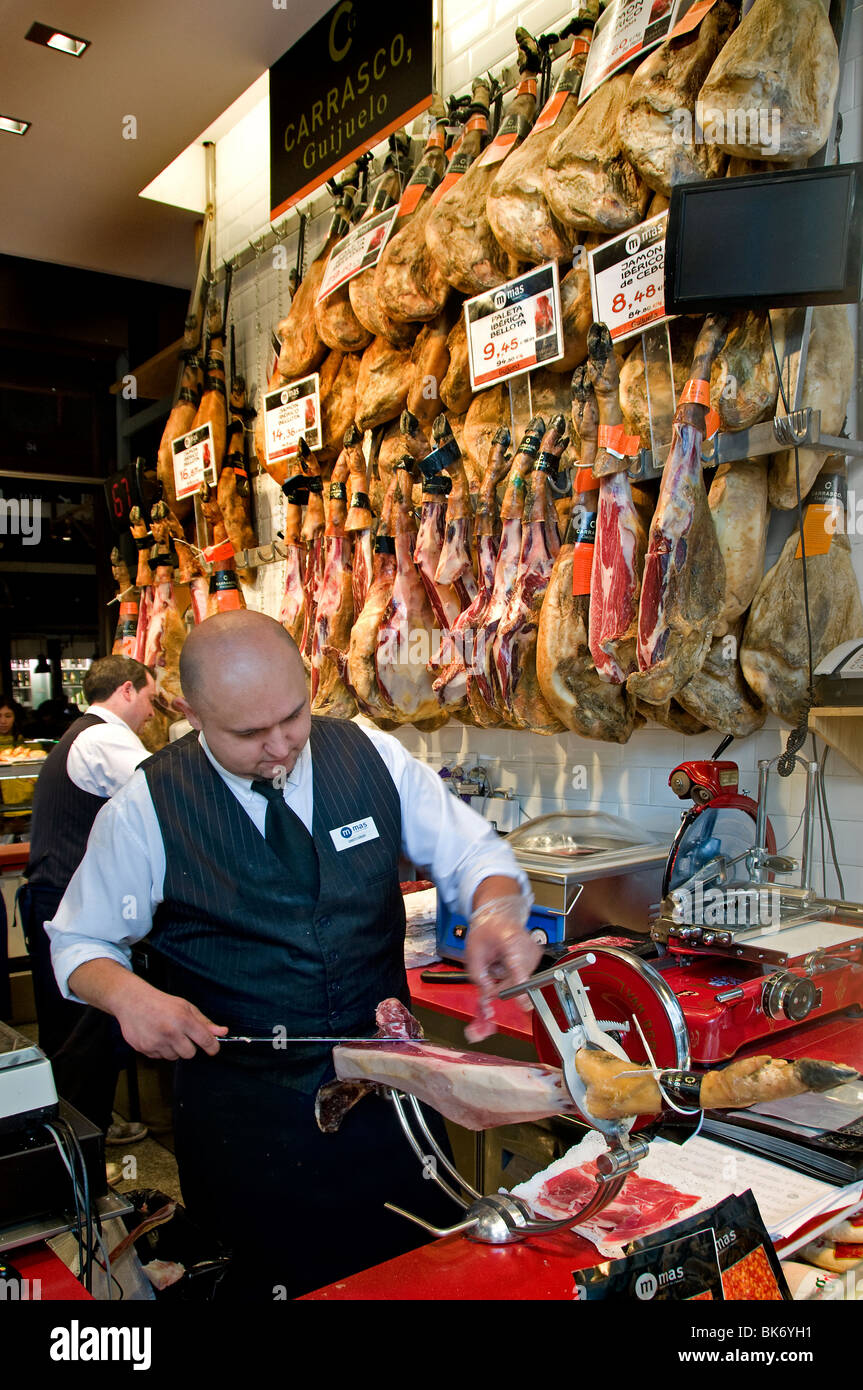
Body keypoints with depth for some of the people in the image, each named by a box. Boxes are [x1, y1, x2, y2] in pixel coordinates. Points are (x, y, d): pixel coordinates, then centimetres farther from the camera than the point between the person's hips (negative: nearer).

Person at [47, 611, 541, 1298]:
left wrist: (495, 912, -24)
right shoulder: (147, 809, -11)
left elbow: (473, 850, -1)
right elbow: (79, 943, 2)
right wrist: (128, 994, -20)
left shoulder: (372, 755, -7)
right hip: (244, 1113, -2)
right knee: (279, 1277, 14)